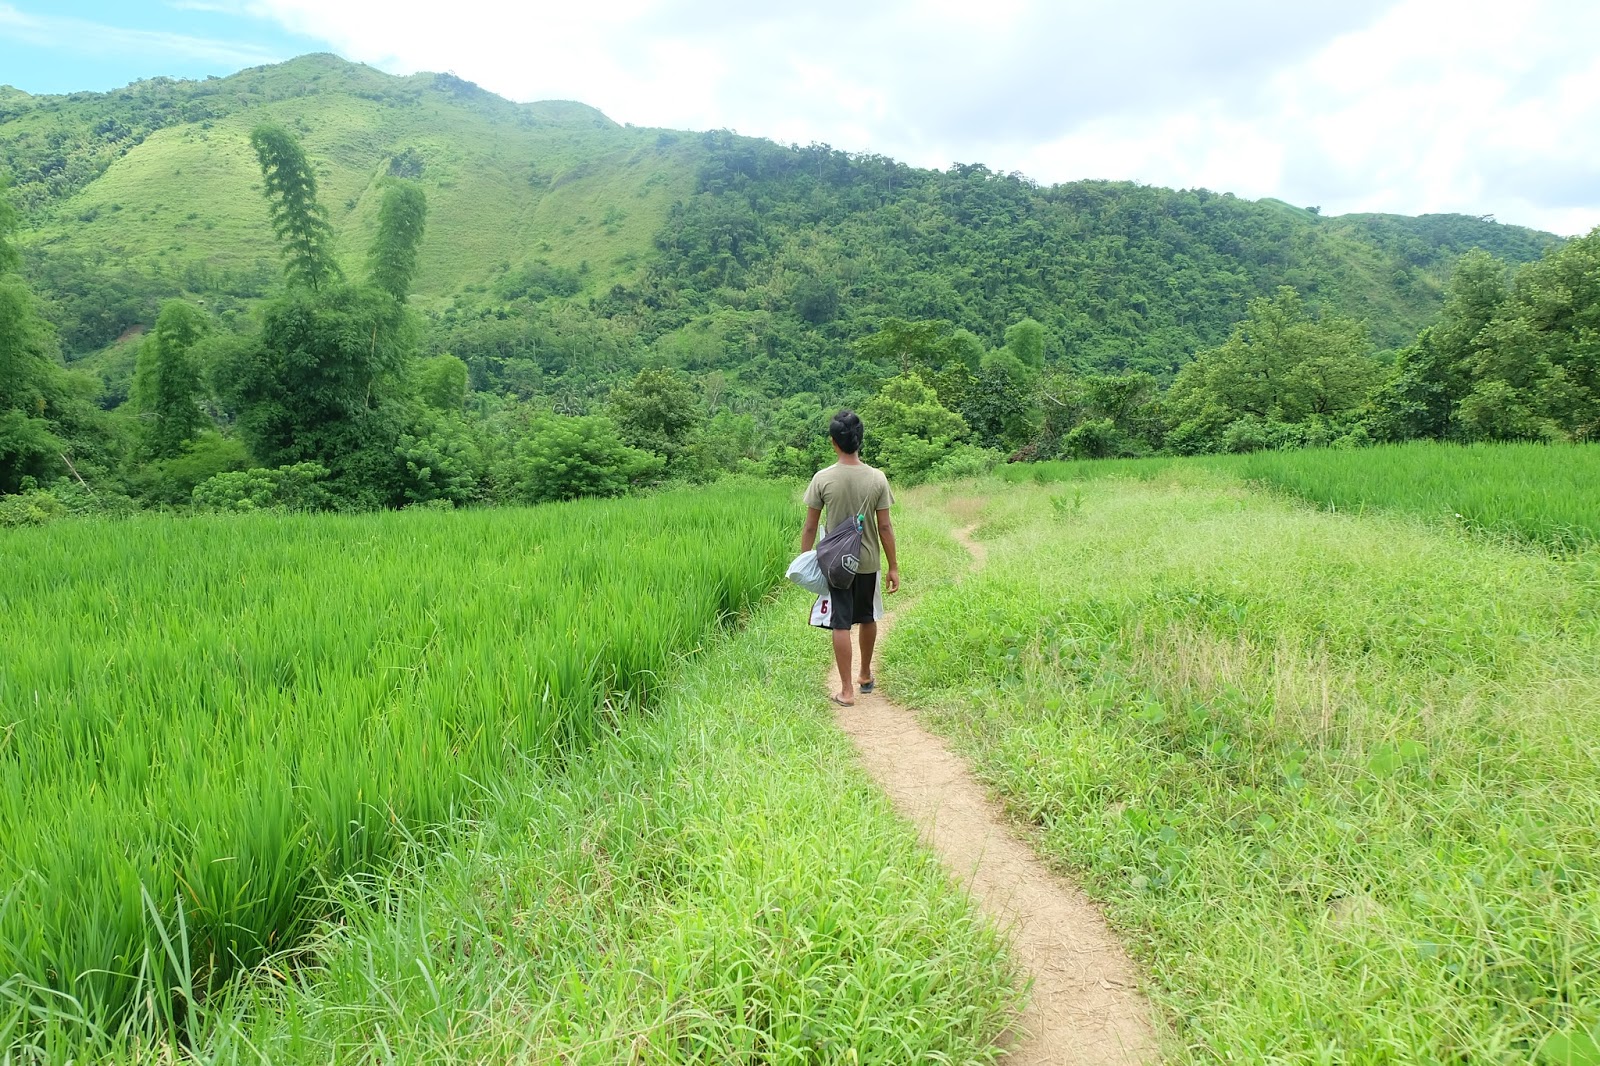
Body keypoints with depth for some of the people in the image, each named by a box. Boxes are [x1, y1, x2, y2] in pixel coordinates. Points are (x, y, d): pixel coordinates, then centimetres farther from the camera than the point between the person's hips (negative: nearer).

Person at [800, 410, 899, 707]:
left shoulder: (822, 478, -12)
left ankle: (847, 690, 6)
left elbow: (810, 527, -7)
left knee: (841, 624, 3)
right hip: (869, 562, 2)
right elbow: (885, 527, -5)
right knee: (867, 619, 20)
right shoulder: (877, 478, -8)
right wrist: (893, 567, 4)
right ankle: (865, 676, 37)